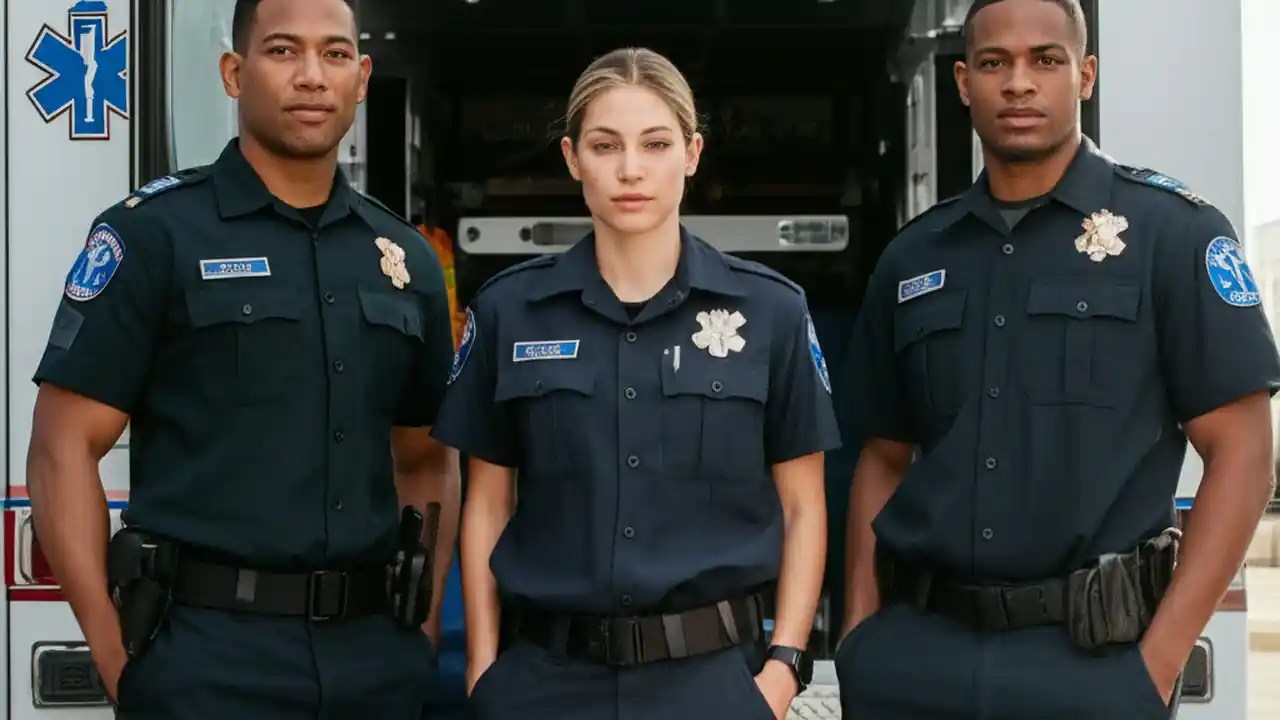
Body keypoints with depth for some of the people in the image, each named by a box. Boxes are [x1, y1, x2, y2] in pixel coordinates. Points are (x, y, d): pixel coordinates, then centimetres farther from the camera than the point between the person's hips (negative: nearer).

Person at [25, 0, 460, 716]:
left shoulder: (406, 257, 10)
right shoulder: (153, 233, -4)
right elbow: (64, 450, -6)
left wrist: (424, 628, 6)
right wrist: (117, 656, -13)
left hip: (378, 655, 5)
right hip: (207, 654, -4)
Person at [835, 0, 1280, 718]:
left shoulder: (1171, 229, -3)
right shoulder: (911, 259, 9)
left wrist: (1158, 659, -11)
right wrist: (862, 630, 3)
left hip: (1092, 652, -3)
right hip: (916, 644, 4)